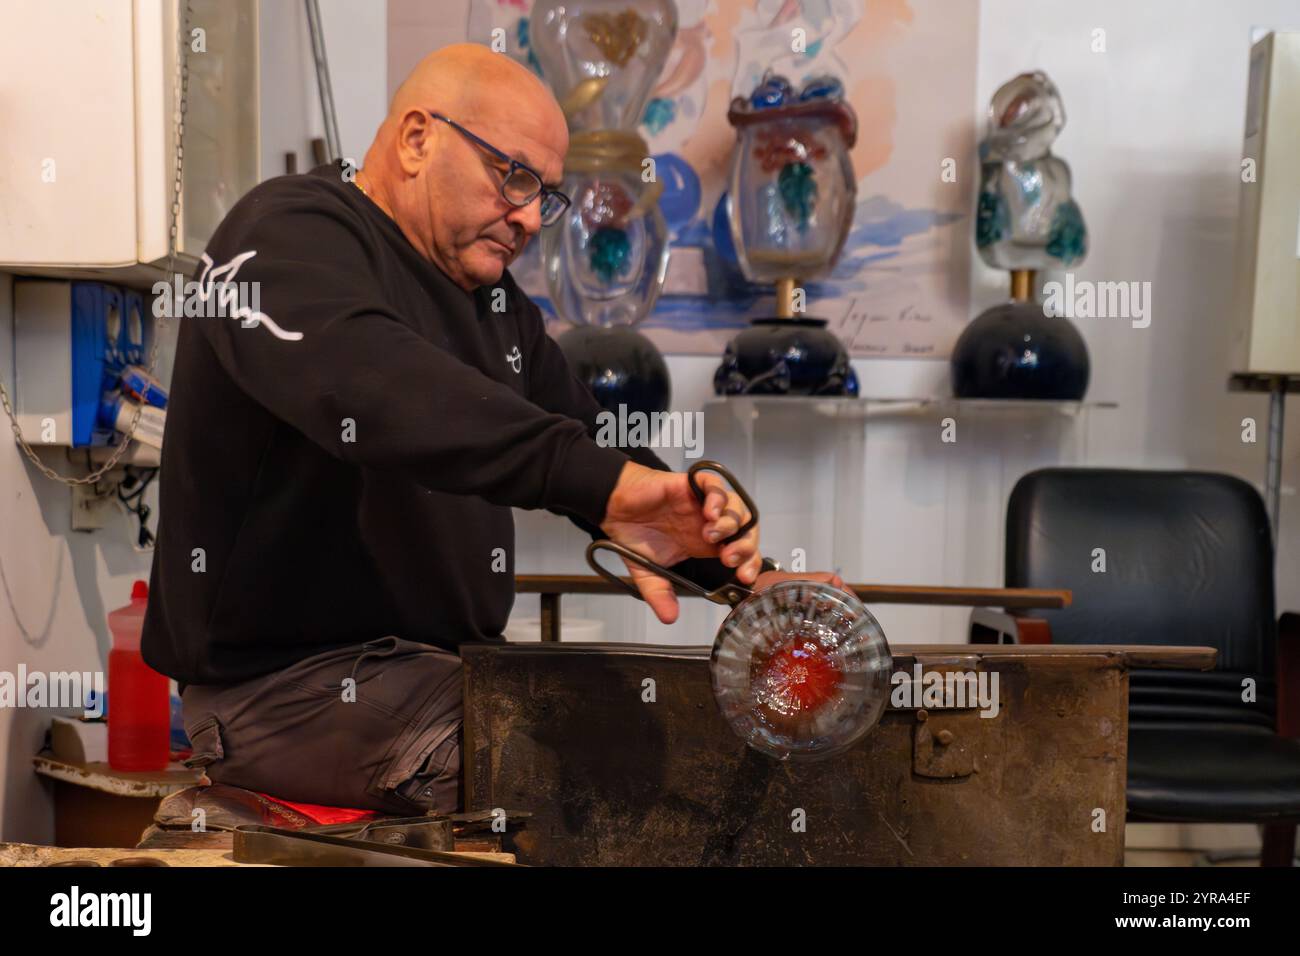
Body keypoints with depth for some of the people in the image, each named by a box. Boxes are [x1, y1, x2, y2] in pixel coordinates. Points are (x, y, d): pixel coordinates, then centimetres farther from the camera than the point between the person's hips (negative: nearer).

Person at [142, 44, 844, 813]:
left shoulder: (494, 301, 15)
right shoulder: (293, 235, -9)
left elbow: (598, 449, 15)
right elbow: (367, 383, -32)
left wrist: (748, 574, 1)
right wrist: (598, 478, -43)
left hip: (452, 662, 8)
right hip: (287, 682, -8)